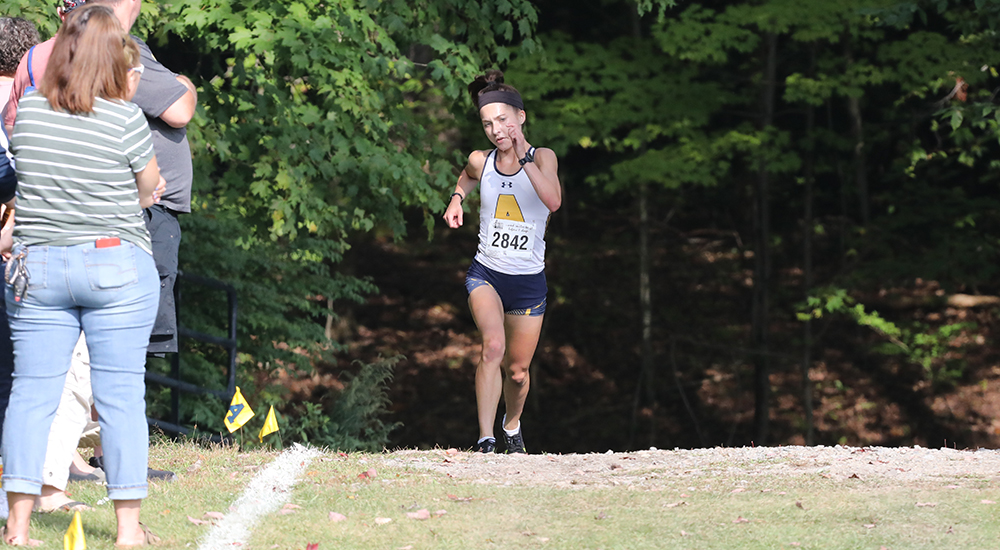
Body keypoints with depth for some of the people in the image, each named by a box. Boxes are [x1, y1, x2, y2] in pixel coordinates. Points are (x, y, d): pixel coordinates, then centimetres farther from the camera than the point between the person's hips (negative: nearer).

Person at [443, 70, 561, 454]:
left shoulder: (543, 158, -10)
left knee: (518, 370, 12)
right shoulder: (481, 161, -2)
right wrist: (457, 198, 9)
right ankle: (485, 440, -27)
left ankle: (512, 425, 45)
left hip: (529, 281, 0)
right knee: (493, 347, -27)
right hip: (486, 273, 0)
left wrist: (523, 156, -33)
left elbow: (554, 201, -31)